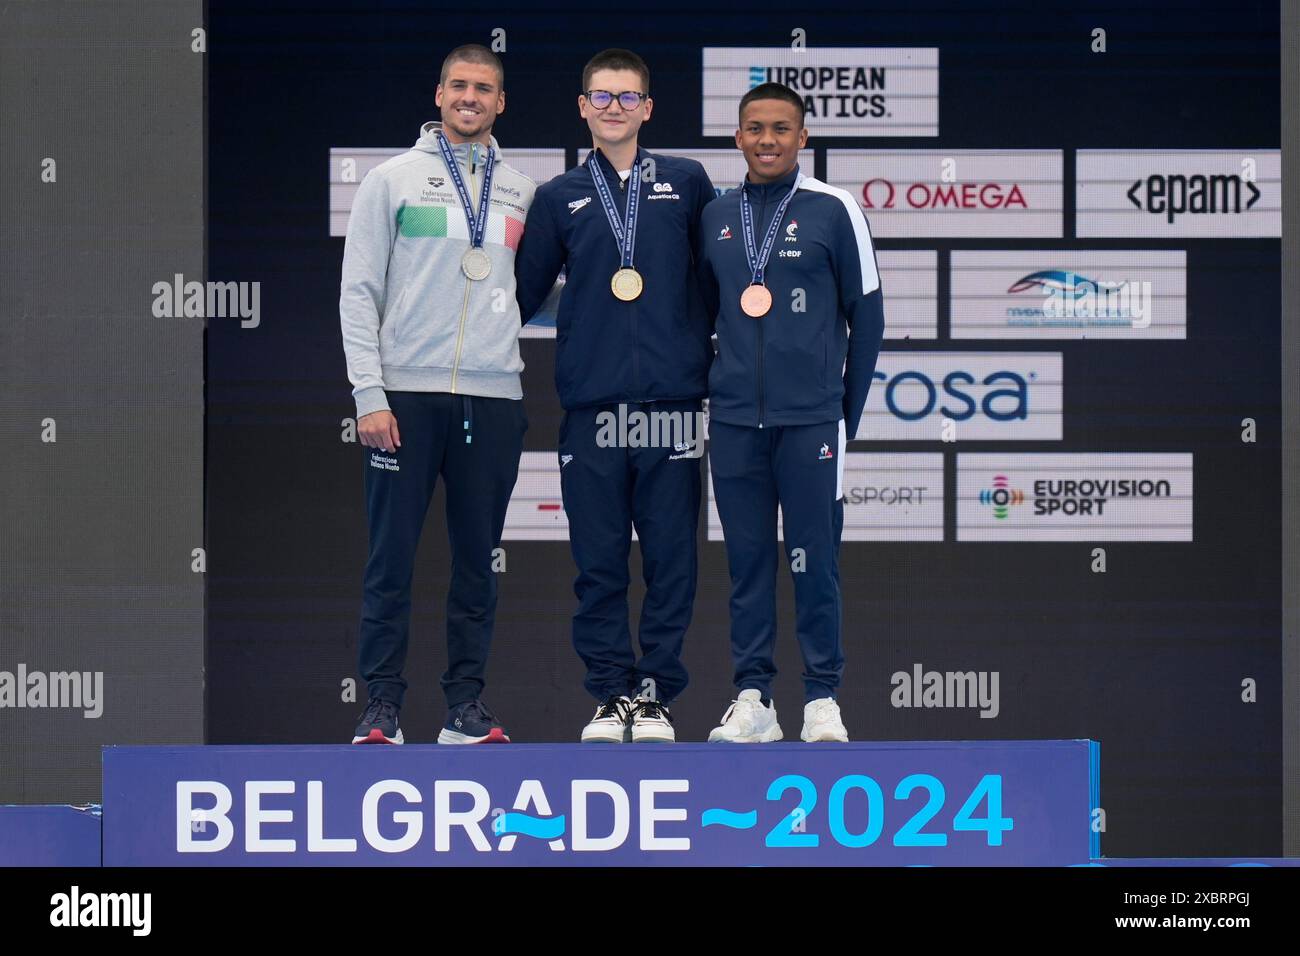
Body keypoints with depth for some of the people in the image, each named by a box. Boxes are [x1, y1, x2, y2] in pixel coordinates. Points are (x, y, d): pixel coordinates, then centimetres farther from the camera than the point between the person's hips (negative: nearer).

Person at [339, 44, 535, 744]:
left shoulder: (520, 192, 13)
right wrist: (369, 395, -9)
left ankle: (466, 706, 10)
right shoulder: (393, 180, 3)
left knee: (478, 560, 5)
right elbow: (359, 292, -1)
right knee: (391, 558, -3)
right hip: (407, 393, -3)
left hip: (493, 398, 3)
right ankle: (382, 705, 1)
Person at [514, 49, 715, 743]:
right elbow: (522, 293, 14)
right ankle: (610, 693, 8)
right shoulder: (559, 199, 11)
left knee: (670, 558, 0)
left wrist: (717, 354, 8)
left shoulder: (686, 184, 10)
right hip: (591, 405, 1)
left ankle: (657, 694, 7)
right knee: (598, 562, 1)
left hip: (672, 400, -1)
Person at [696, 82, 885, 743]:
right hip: (734, 419, 3)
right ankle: (752, 696, 9)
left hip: (812, 418, -3)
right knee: (747, 559, 5)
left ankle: (822, 699, 3)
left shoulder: (832, 210, 1)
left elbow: (867, 315, 5)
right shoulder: (716, 216, 10)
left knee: (814, 559, -2)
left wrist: (849, 410, 5)